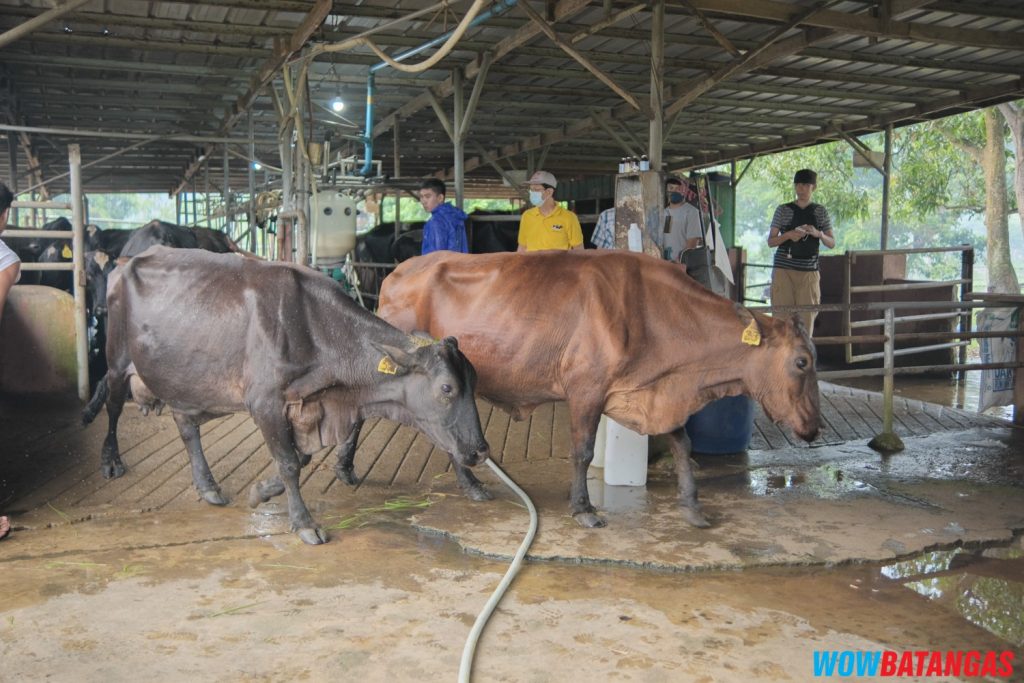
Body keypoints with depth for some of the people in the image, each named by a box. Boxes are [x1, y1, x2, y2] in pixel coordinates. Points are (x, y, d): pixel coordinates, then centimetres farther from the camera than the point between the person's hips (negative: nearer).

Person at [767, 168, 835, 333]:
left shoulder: (820, 212, 10)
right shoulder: (783, 210, 8)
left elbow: (832, 243, 9)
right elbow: (770, 241, 6)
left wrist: (818, 234, -12)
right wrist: (788, 235, -12)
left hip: (809, 271, 1)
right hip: (783, 269, -1)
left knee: (807, 316, -2)